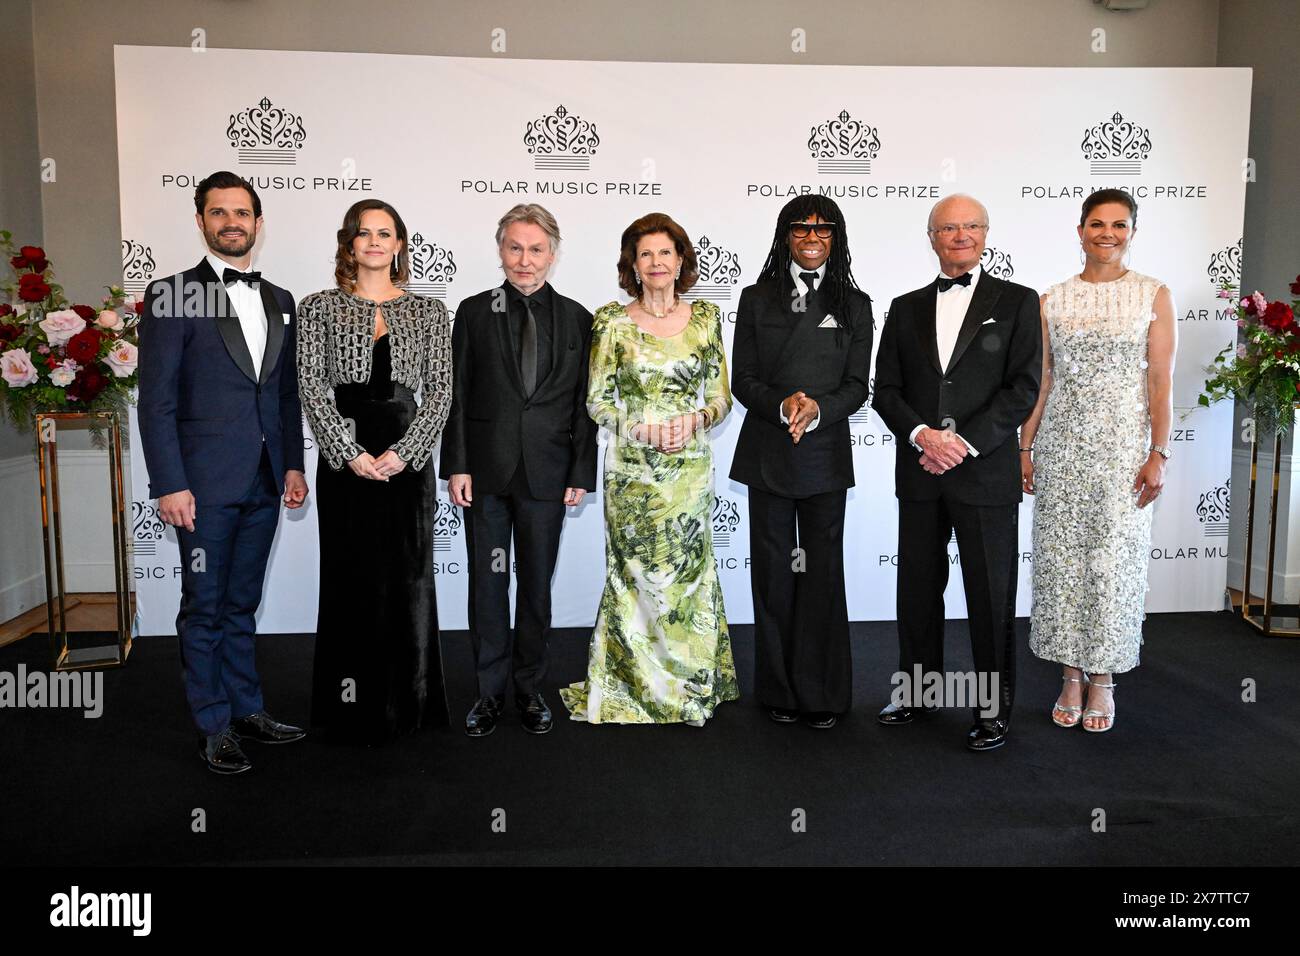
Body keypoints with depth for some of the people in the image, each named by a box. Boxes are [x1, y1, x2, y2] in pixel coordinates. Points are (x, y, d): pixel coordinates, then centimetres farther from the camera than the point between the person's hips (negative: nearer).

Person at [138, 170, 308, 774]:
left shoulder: (278, 301, 13)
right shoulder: (172, 295, -4)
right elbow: (156, 399, -8)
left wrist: (293, 464, 10)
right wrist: (169, 484, -13)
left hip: (264, 481, 5)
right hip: (206, 481, -5)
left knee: (241, 603, 15)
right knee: (204, 607, 5)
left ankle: (246, 708, 26)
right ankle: (214, 725, 16)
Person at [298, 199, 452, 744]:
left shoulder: (428, 311, 8)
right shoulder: (318, 308, 6)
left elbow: (440, 392, 2)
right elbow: (312, 386, -3)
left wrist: (403, 453, -10)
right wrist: (351, 453, -13)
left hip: (407, 458, 1)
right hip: (343, 458, -1)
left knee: (409, 578, 4)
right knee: (351, 578, 4)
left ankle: (407, 703, 18)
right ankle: (353, 707, 17)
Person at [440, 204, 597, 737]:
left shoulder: (576, 319, 5)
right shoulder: (474, 313, 4)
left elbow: (583, 403, 4)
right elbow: (457, 394, 1)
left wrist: (581, 472, -1)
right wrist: (457, 466, -6)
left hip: (546, 473, 0)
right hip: (486, 472, 0)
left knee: (537, 585, 9)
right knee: (487, 584, 6)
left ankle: (530, 688, 23)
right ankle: (491, 690, 20)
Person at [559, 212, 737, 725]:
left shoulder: (706, 317, 4)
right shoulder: (612, 322, -1)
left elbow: (721, 396, 7)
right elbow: (596, 401, 0)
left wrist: (694, 419, -13)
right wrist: (641, 429, -15)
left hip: (690, 467, 2)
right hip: (632, 470, -1)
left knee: (688, 573, 8)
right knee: (638, 576, 5)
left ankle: (694, 679, 25)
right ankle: (636, 685, 23)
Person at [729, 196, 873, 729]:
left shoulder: (853, 305, 7)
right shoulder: (757, 300, 6)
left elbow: (858, 385, 2)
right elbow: (742, 380, 1)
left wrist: (818, 408, -17)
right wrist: (782, 405, -18)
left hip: (825, 452, 0)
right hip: (768, 454, 0)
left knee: (823, 570, 3)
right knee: (773, 570, 6)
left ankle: (822, 693, 15)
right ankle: (779, 691, 18)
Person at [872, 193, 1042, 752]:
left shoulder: (1017, 302, 3)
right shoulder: (906, 308, 12)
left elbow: (1023, 388, -6)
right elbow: (885, 389, 6)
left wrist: (965, 443, -15)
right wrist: (921, 433, -13)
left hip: (986, 472, -3)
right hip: (919, 472, 3)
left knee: (991, 595, 4)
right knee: (917, 588, 12)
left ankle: (993, 706, 18)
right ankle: (919, 688, 30)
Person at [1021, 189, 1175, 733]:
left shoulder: (1154, 295, 2)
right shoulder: (1052, 301, 7)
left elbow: (1161, 382, -2)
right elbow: (1039, 380, 7)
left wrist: (1158, 455, -7)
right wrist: (1025, 448, 3)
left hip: (1122, 443, -2)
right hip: (1061, 443, 2)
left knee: (1113, 559, 1)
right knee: (1060, 555, 4)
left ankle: (1103, 679, 16)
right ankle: (1070, 676, 17)